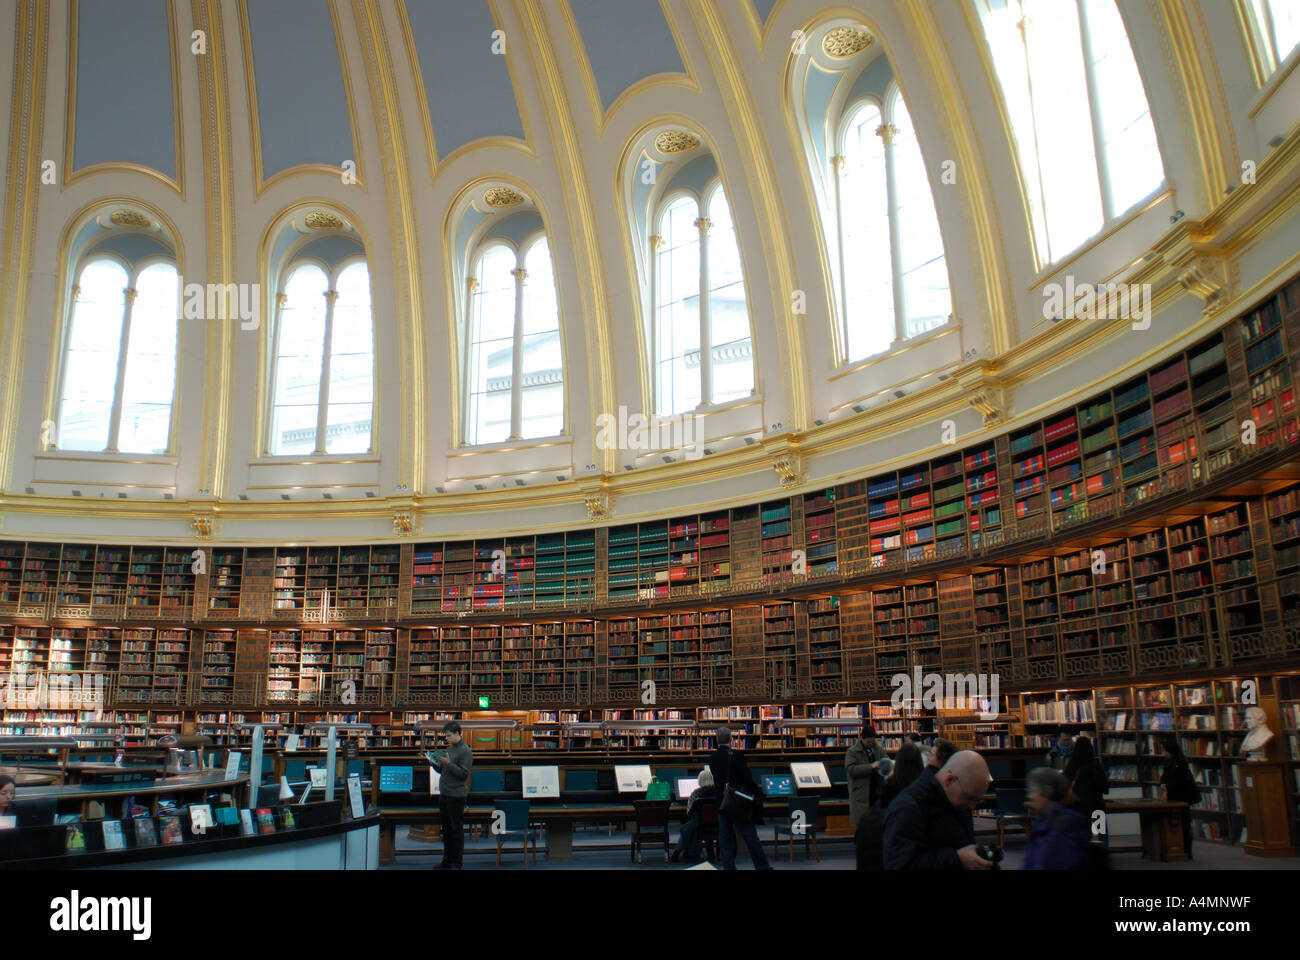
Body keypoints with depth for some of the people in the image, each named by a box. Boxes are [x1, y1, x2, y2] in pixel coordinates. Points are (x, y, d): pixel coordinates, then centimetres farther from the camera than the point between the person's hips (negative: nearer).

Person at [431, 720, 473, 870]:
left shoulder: (465, 751, -11)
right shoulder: (449, 749, 14)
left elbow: (464, 774, -17)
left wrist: (448, 763, -24)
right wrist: (435, 763, 1)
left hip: (457, 795, -8)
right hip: (444, 794, 8)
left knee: (457, 829, -2)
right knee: (446, 828, 14)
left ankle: (457, 863, 5)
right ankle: (447, 861, 24)